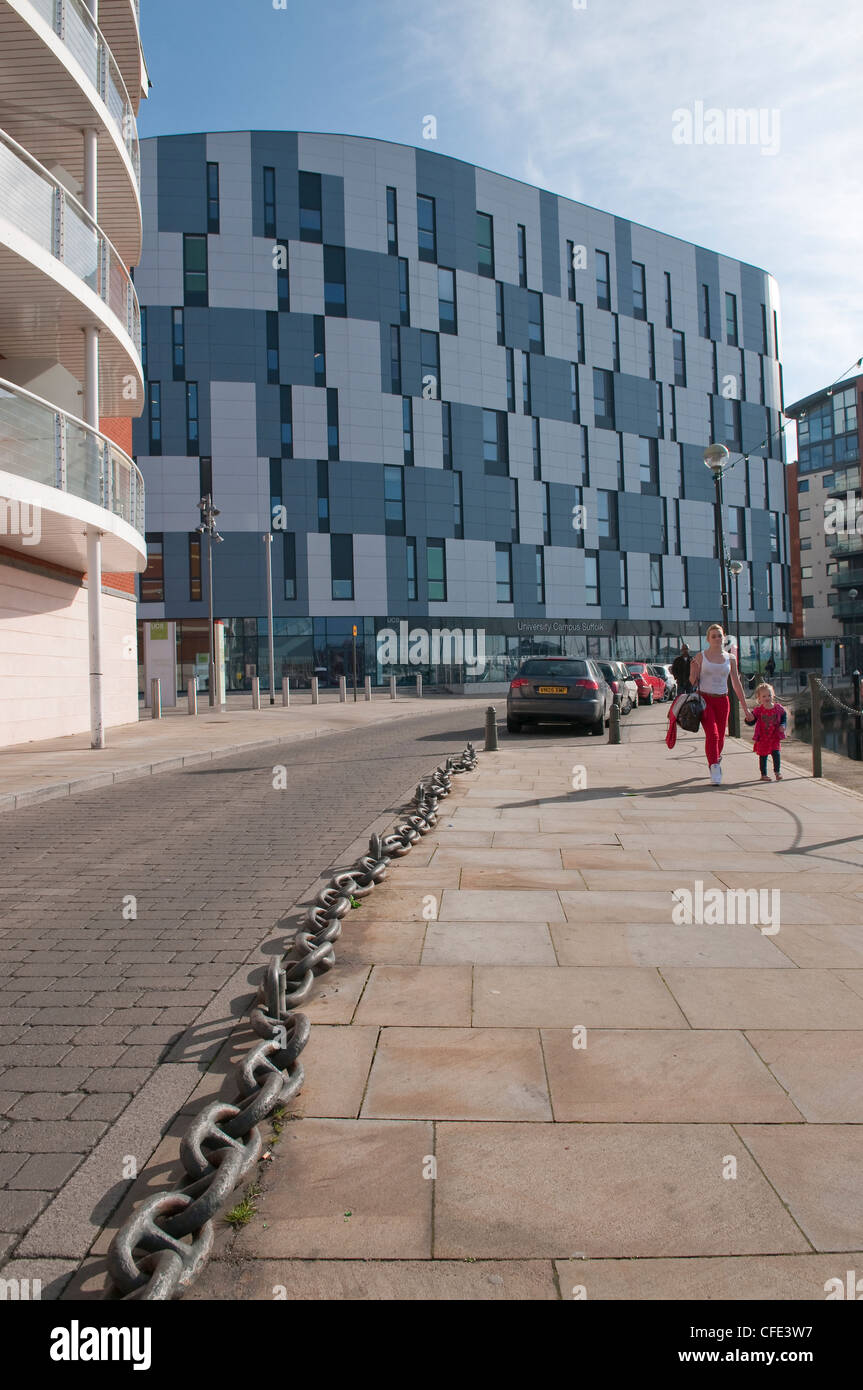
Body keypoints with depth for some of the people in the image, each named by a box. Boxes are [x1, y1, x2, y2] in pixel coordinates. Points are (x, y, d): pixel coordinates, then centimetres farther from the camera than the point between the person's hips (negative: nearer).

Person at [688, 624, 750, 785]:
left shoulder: (730, 658, 9)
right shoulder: (700, 657, 2)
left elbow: (736, 683, 12)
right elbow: (692, 682, 3)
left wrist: (745, 706, 11)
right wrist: (693, 670, -18)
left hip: (722, 700, 3)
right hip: (704, 699, -3)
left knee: (720, 737, 5)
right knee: (712, 734, -18)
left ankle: (716, 758, 35)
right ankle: (715, 769, -17)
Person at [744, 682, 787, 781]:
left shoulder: (778, 708, -2)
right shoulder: (758, 710, -9)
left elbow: (784, 715, 13)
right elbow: (752, 721, -6)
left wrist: (783, 725, -3)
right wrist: (749, 719, -29)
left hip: (775, 737, 1)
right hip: (762, 738, -1)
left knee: (776, 753, -7)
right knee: (763, 756, 6)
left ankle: (777, 771, 12)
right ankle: (763, 774, 19)